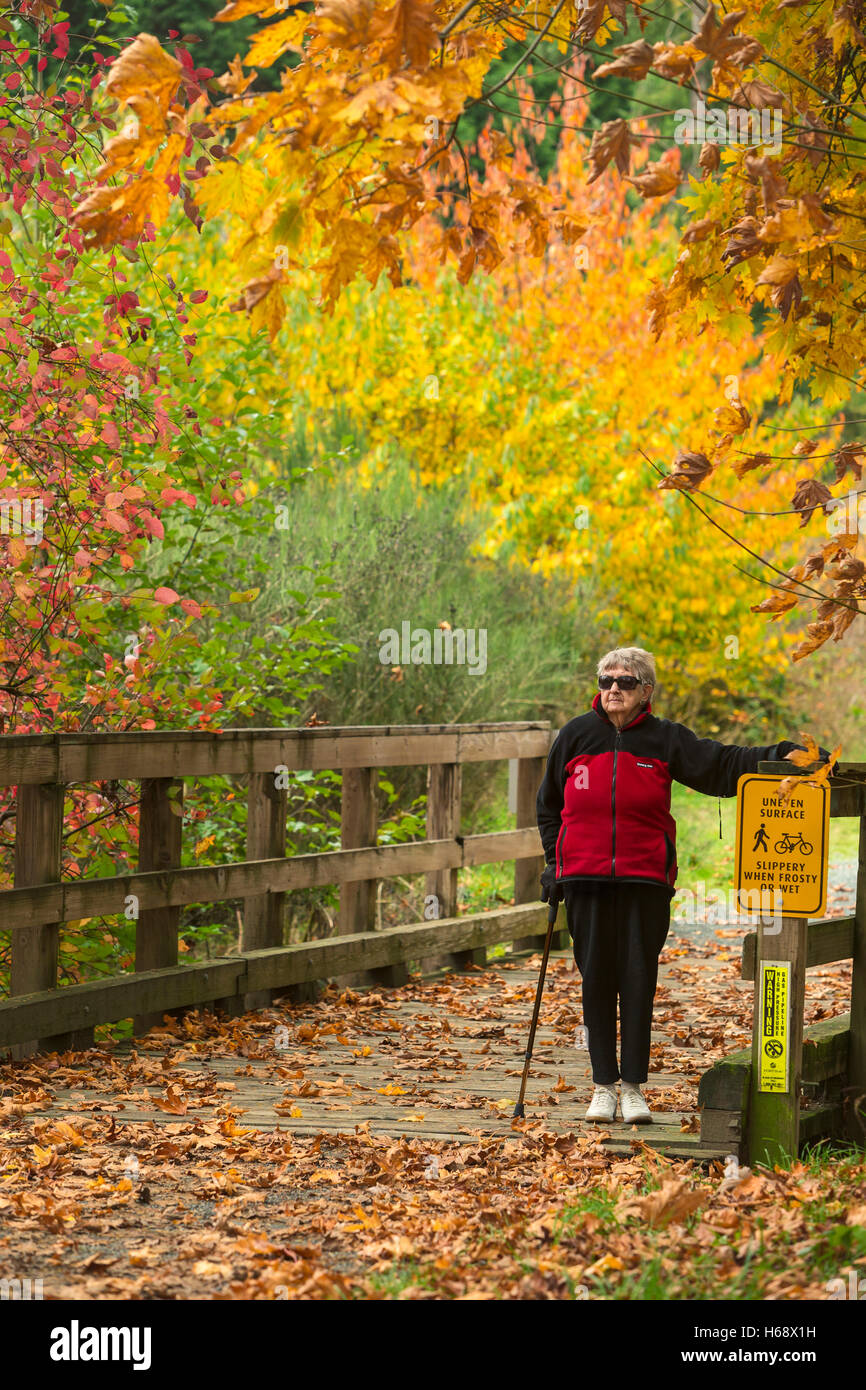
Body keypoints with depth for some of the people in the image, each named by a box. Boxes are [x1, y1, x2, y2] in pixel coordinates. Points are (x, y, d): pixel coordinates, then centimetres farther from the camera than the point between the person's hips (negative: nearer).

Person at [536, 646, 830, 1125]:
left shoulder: (666, 739, 4)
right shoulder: (576, 735, 6)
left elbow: (723, 763, 1)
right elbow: (549, 803, 15)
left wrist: (782, 756, -10)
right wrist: (555, 862, 10)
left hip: (646, 878, 0)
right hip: (585, 875, 1)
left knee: (639, 978, -1)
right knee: (595, 977, 2)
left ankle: (634, 1086, 7)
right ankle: (603, 1085, 10)